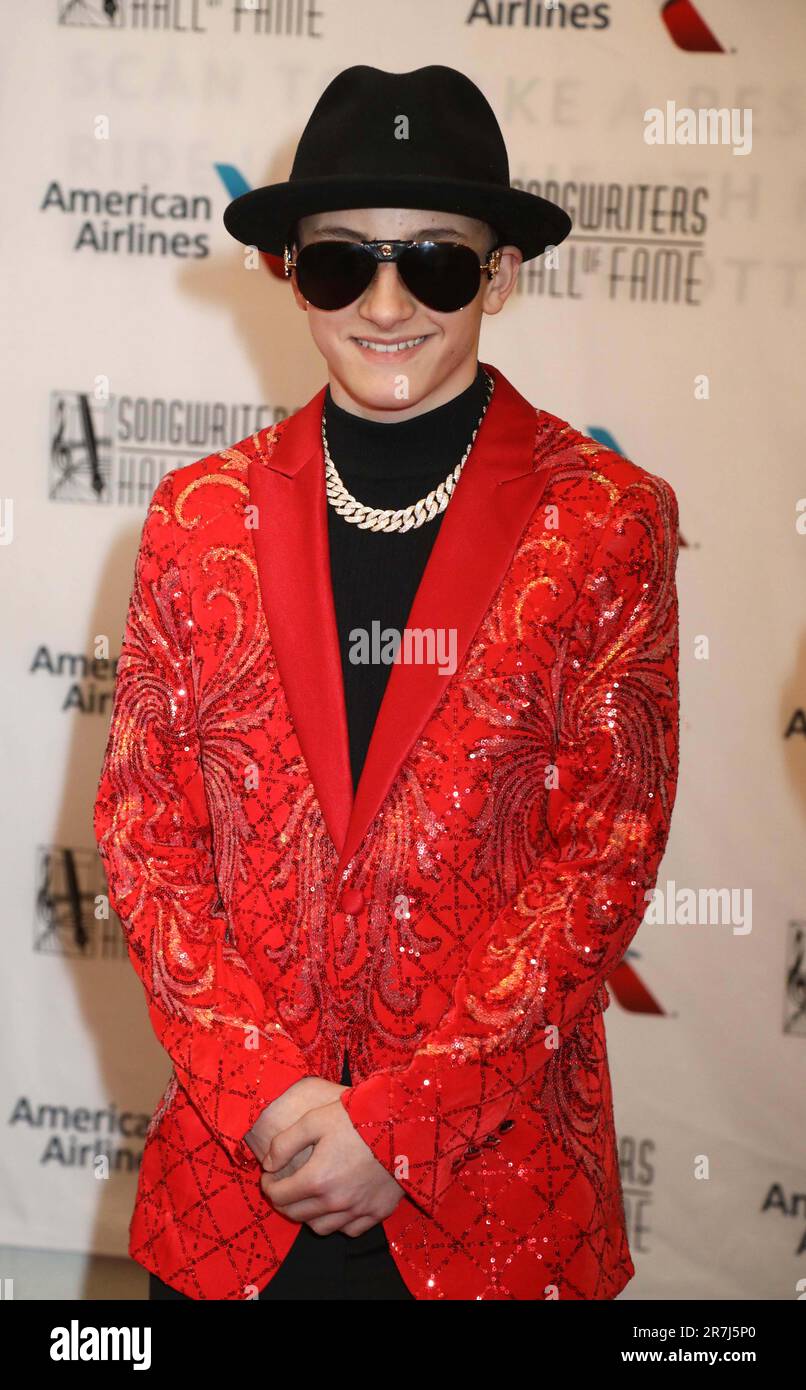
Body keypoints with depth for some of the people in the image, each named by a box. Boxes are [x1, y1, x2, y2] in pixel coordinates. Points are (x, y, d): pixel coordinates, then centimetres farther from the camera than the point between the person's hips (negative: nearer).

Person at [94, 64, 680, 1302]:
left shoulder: (606, 523, -6)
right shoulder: (202, 515, 0)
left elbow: (608, 853, -8)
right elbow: (144, 830, 1)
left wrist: (401, 1122, -12)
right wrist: (267, 1094, -10)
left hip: (495, 1183, -1)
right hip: (234, 1166, 2)